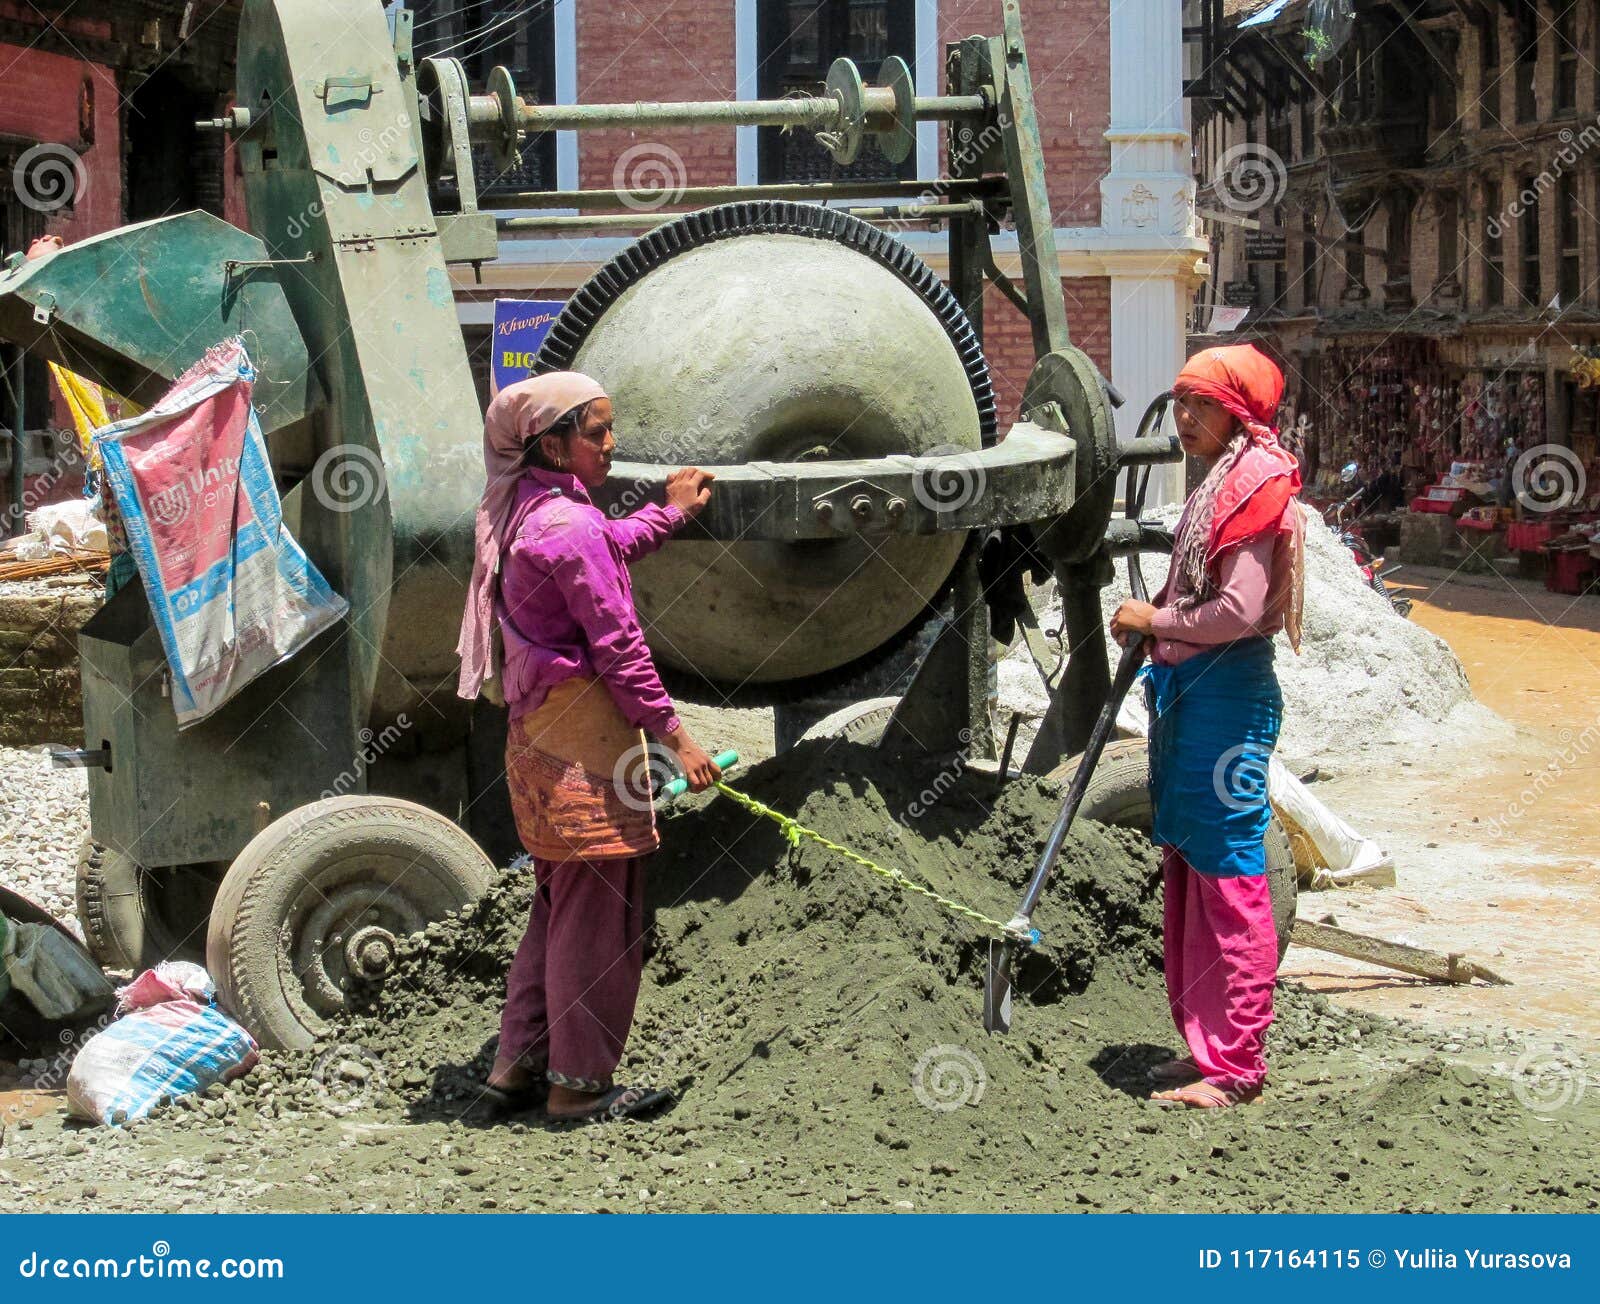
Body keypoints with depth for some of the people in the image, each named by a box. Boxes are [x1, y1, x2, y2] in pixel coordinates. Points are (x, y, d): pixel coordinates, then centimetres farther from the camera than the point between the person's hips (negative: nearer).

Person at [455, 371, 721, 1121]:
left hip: (538, 730, 10)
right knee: (599, 912, -1)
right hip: (586, 733, -10)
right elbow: (616, 644, -19)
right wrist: (673, 734, -15)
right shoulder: (571, 525, -18)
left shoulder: (521, 513, 12)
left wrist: (670, 512, 44)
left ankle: (520, 1065, 23)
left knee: (561, 904, 18)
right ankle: (580, 1084, 7)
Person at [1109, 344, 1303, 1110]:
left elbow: (1239, 611, -21)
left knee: (1229, 877, -7)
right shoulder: (1219, 485, 17)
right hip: (1184, 690, 10)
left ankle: (1236, 1063, -3)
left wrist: (1154, 621, -9)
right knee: (1187, 872, 14)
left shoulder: (1256, 486, -12)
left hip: (1226, 693, -10)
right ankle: (1206, 1046, 22)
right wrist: (1154, 623, 5)